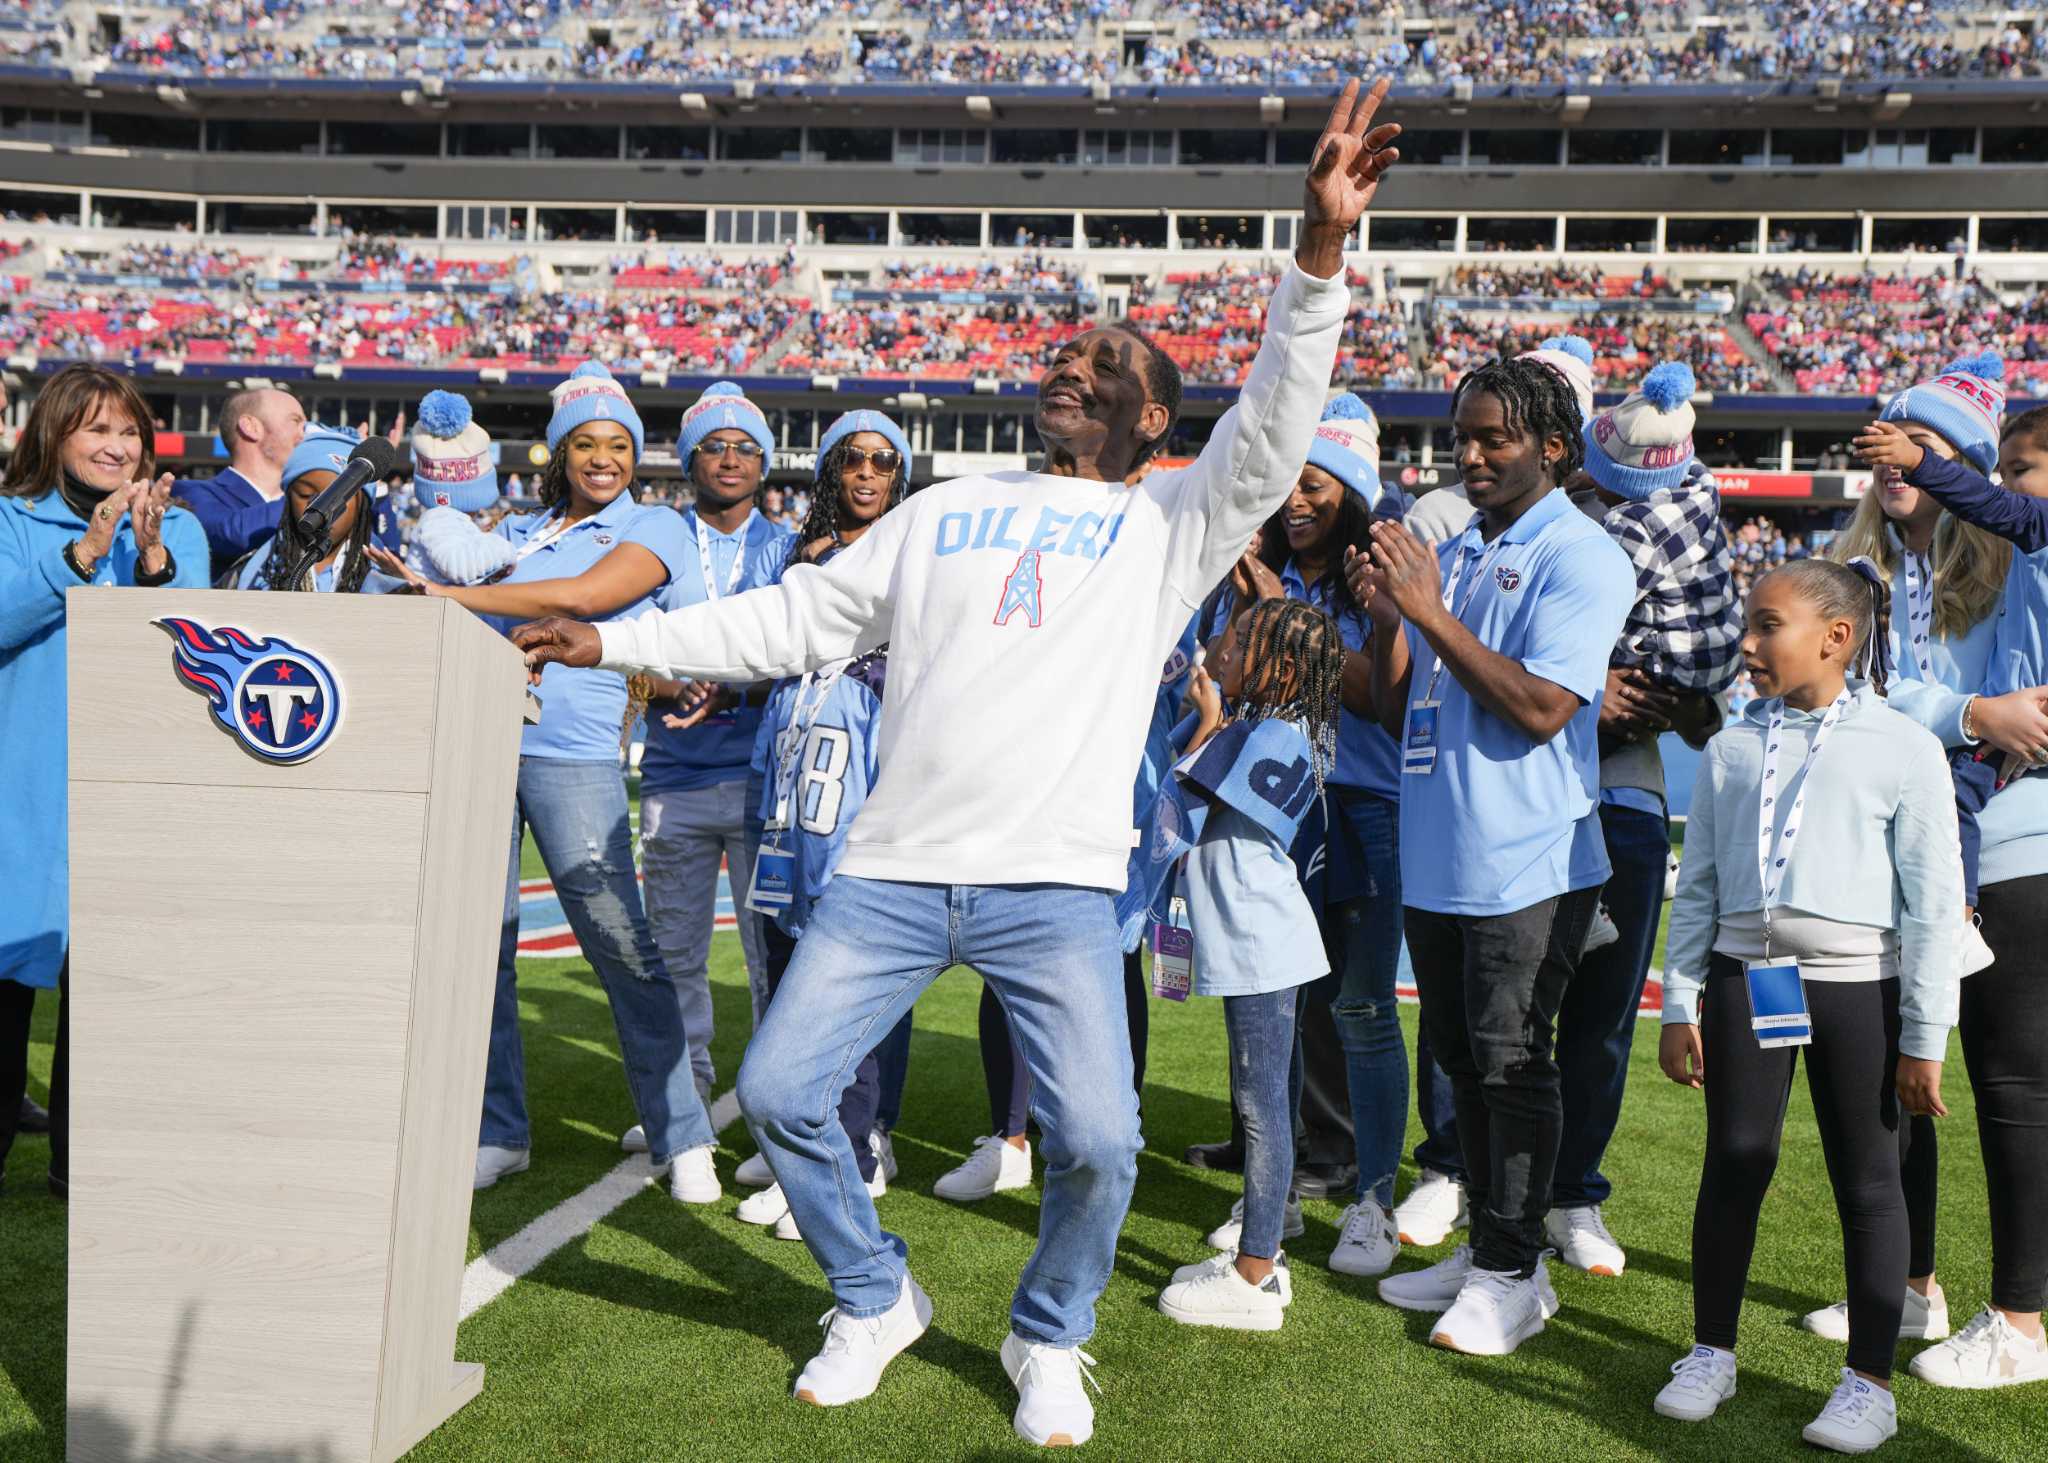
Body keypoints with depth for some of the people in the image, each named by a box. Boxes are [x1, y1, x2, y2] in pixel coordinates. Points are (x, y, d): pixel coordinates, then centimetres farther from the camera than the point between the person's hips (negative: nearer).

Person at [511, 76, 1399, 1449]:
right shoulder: (942, 514, 19)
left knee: (1097, 1140, -13)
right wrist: (615, 639, 15)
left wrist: (1319, 256, -17)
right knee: (782, 1093, 0)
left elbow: (1271, 433, -5)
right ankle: (876, 1300, 26)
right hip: (892, 869, 3)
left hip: (1056, 885, -3)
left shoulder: (1171, 527, 10)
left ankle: (1049, 1340, 18)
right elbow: (795, 618, 19)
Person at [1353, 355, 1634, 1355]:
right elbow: (1396, 711, 15)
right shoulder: (1450, 555, 15)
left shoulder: (1581, 557, -8)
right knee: (1461, 1055, 15)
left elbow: (1542, 707, -21)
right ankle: (1484, 1247, 27)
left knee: (1511, 1063, -2)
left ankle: (1514, 1273, 10)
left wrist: (1432, 613, -20)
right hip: (1436, 853, 8)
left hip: (1525, 859, -8)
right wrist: (1389, 621, -2)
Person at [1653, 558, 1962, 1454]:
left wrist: (1924, 1038, -5)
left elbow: (1932, 903, -4)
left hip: (1857, 986, -3)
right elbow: (1698, 886, 10)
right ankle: (1711, 1353, 23)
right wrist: (1680, 1005, 6)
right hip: (1745, 978, 3)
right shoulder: (1731, 751, 6)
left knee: (1866, 1178, 6)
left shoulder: (1904, 749, -5)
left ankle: (1870, 1380, 19)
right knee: (1733, 1163, 8)